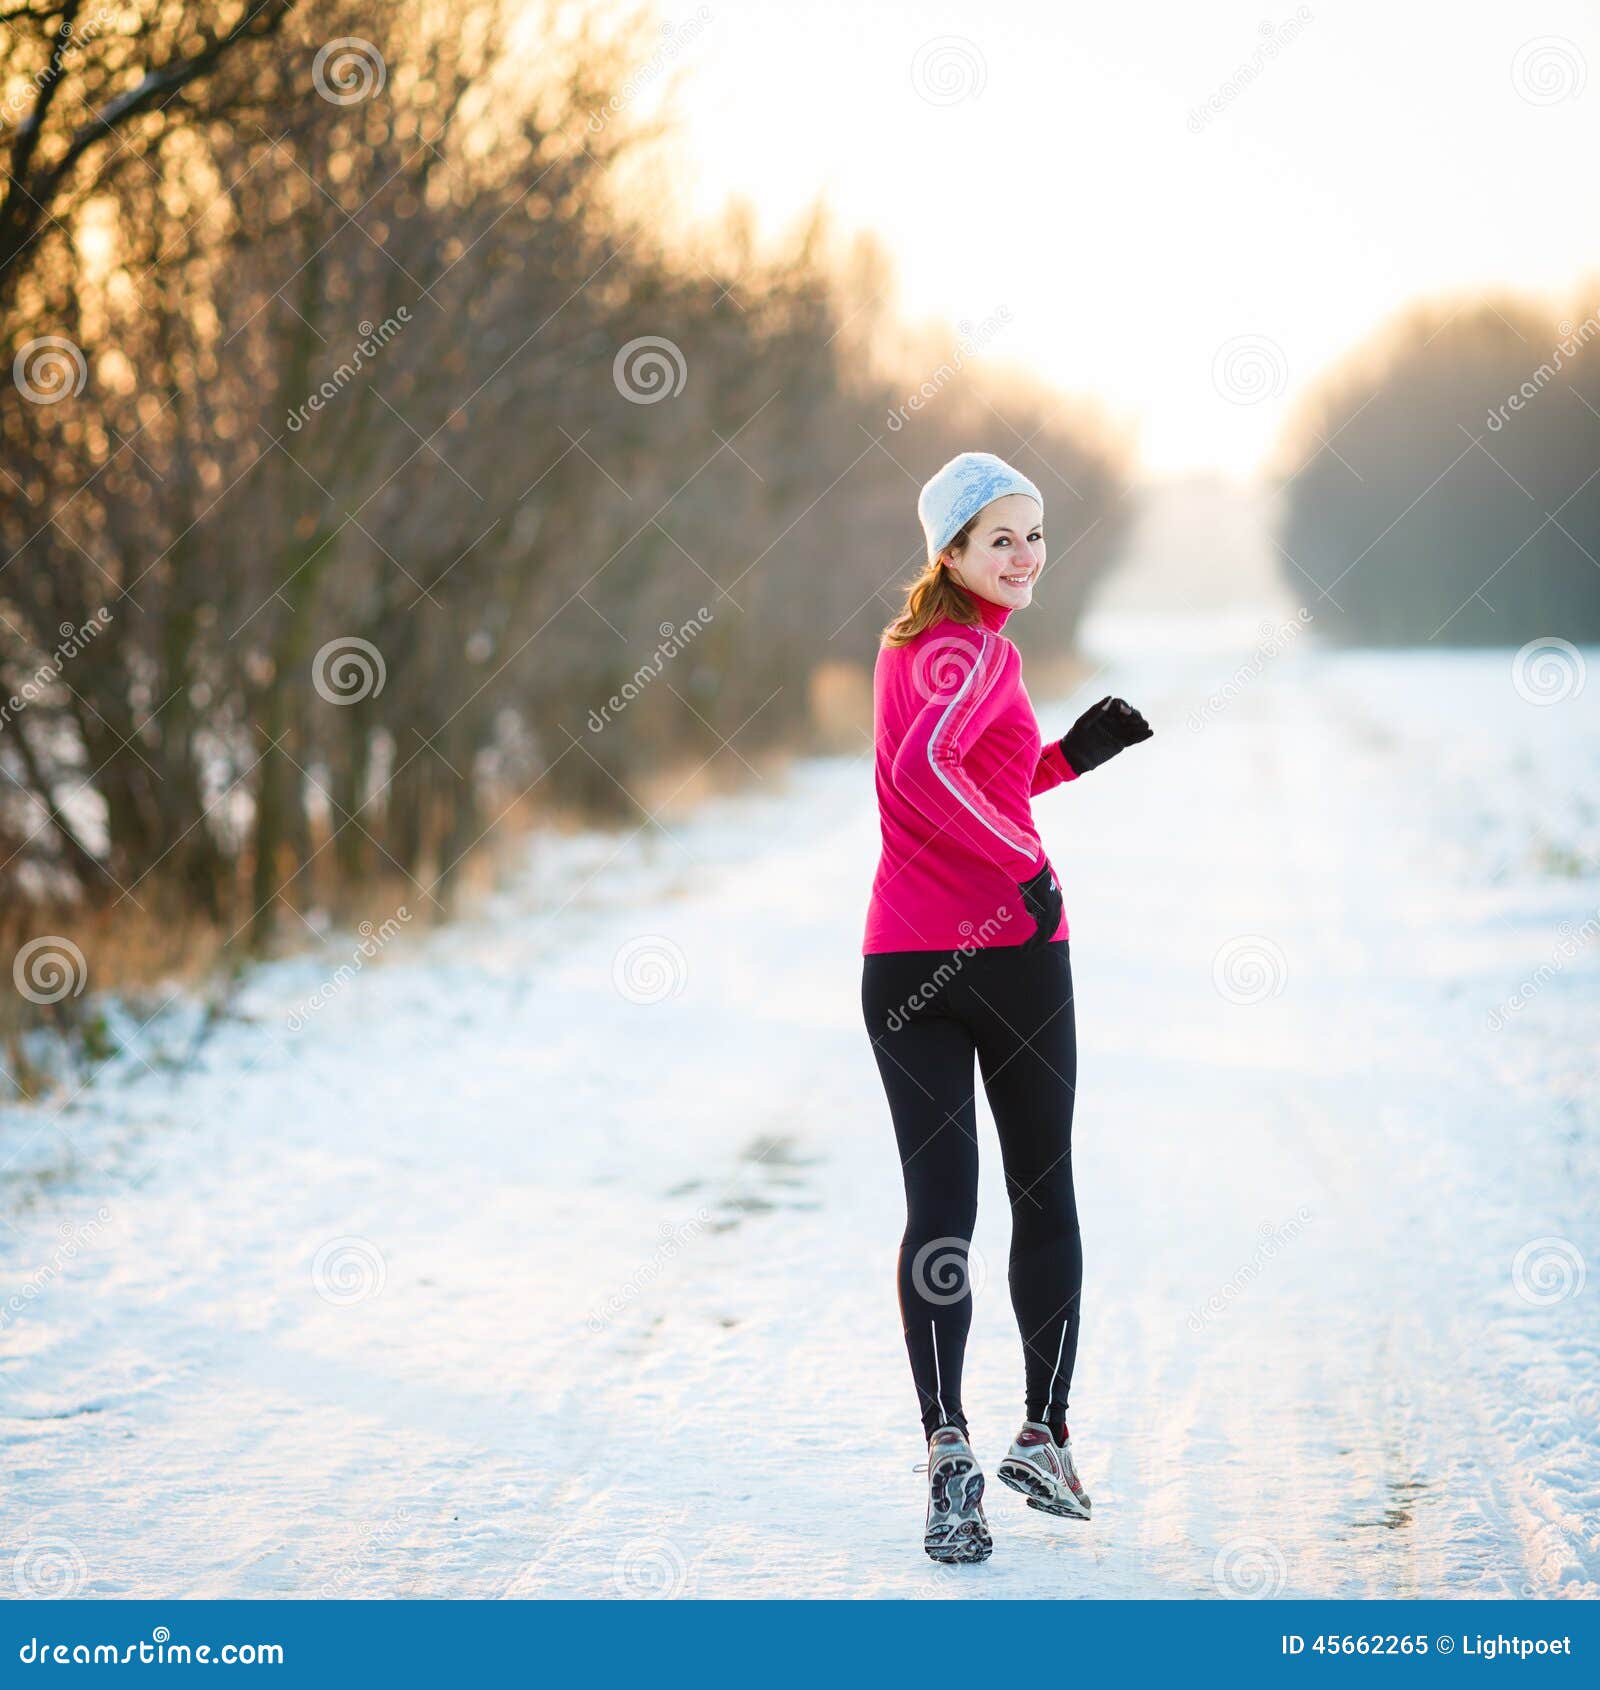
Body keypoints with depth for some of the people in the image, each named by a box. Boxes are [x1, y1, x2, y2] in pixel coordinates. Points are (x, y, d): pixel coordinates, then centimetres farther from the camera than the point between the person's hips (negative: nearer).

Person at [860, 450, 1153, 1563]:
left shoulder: (912, 641, 16)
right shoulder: (977, 648, -12)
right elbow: (925, 767, -31)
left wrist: (1077, 753, 18)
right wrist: (1028, 865, -22)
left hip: (900, 960, 7)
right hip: (1006, 950, -7)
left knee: (939, 1206, 2)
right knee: (1045, 1195, 10)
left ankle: (949, 1451, -6)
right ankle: (1045, 1437, 16)